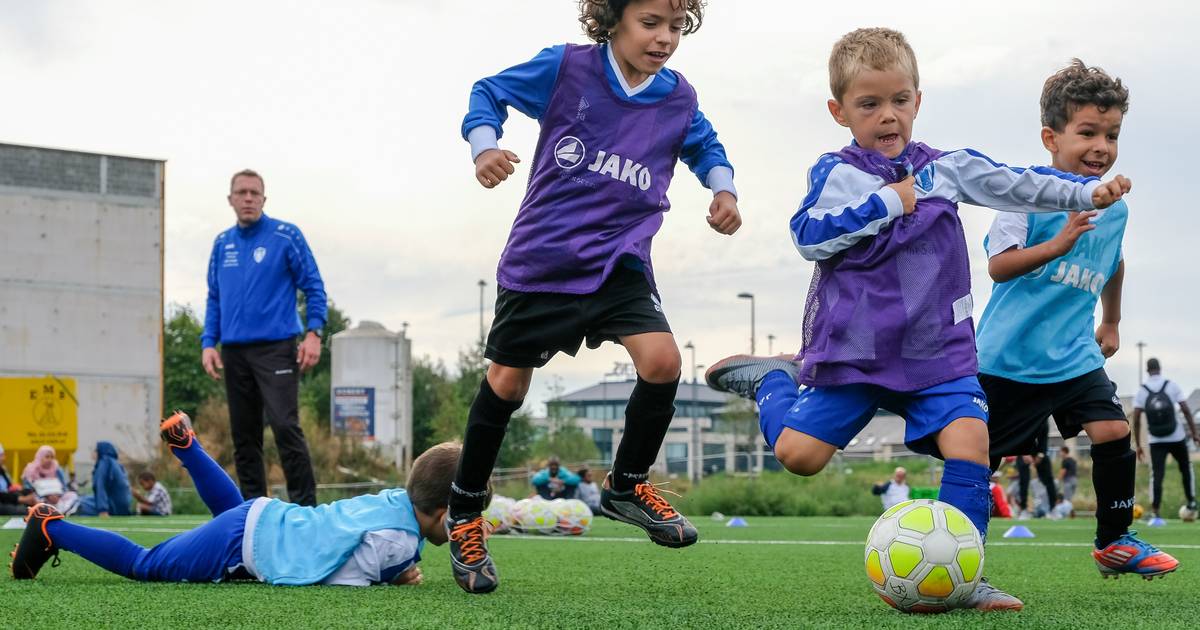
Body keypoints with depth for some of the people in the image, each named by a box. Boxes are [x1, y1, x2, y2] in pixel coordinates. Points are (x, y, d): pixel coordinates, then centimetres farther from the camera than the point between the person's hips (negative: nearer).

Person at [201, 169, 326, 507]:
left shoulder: (286, 236, -1)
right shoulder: (222, 244, 12)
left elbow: (313, 286, -2)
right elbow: (214, 298, 17)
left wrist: (313, 332, -13)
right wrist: (209, 343, 6)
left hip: (276, 348, -5)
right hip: (234, 352, 5)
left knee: (285, 426, -15)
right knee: (244, 435, 7)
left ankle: (304, 504, -11)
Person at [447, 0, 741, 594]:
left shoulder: (679, 99, 0)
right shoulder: (566, 68, -10)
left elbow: (704, 145, 21)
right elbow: (488, 93, 1)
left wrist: (722, 187, 3)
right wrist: (484, 145, -17)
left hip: (620, 263, 3)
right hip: (541, 259, -2)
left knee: (662, 362, -18)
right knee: (506, 384, 4)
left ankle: (626, 485, 7)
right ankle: (465, 515, 24)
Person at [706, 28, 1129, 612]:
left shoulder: (947, 168, 10)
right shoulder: (835, 173, 0)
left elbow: (1019, 185, 7)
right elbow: (808, 236, -13)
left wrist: (1090, 190, -6)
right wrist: (887, 203, -13)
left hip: (938, 350, 2)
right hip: (852, 349, -2)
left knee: (969, 441, -19)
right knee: (798, 454, -6)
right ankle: (773, 378, 26)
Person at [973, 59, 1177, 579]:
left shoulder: (1115, 208, 4)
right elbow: (998, 265, -23)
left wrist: (1111, 323, 33)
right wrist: (1056, 245, -36)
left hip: (1073, 355, 5)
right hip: (1007, 354, -5)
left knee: (1113, 429, -10)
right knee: (980, 455, 2)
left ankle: (1114, 540, 5)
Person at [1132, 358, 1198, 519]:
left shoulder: (1141, 391, -2)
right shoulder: (1172, 386, -4)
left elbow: (1136, 421, -4)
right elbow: (1186, 410, -6)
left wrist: (1138, 445, 4)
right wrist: (1194, 432, 3)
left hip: (1156, 442, 0)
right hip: (1177, 438, 0)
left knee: (1156, 475, -1)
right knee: (1186, 468, 22)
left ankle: (1155, 512, -11)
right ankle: (1191, 501, 27)